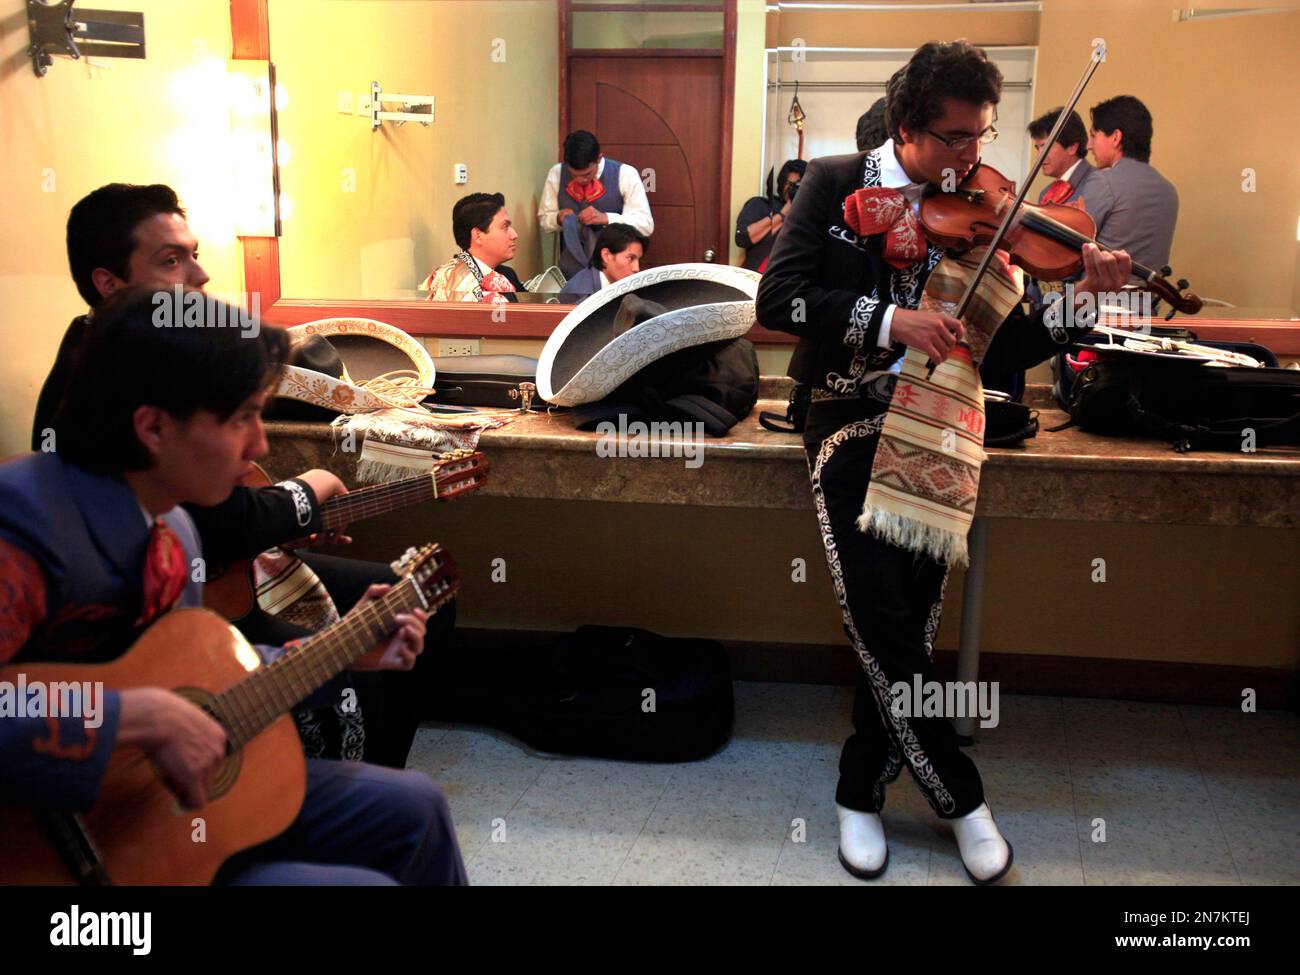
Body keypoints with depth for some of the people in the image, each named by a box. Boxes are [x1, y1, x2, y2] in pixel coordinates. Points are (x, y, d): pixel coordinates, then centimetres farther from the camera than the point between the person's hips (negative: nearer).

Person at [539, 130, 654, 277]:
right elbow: (544, 219, 10)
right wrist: (558, 218, -12)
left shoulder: (625, 174, -6)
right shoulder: (556, 174, 1)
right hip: (571, 269, 2)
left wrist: (605, 218, -21)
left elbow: (646, 224, -9)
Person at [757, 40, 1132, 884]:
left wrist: (1082, 298, -14)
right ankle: (958, 794, 4)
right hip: (851, 424, -2)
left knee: (909, 620, -5)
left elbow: (1003, 349, 2)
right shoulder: (838, 185, 1)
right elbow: (777, 299, -12)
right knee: (880, 613, -15)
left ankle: (862, 789, 17)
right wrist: (888, 320, -23)